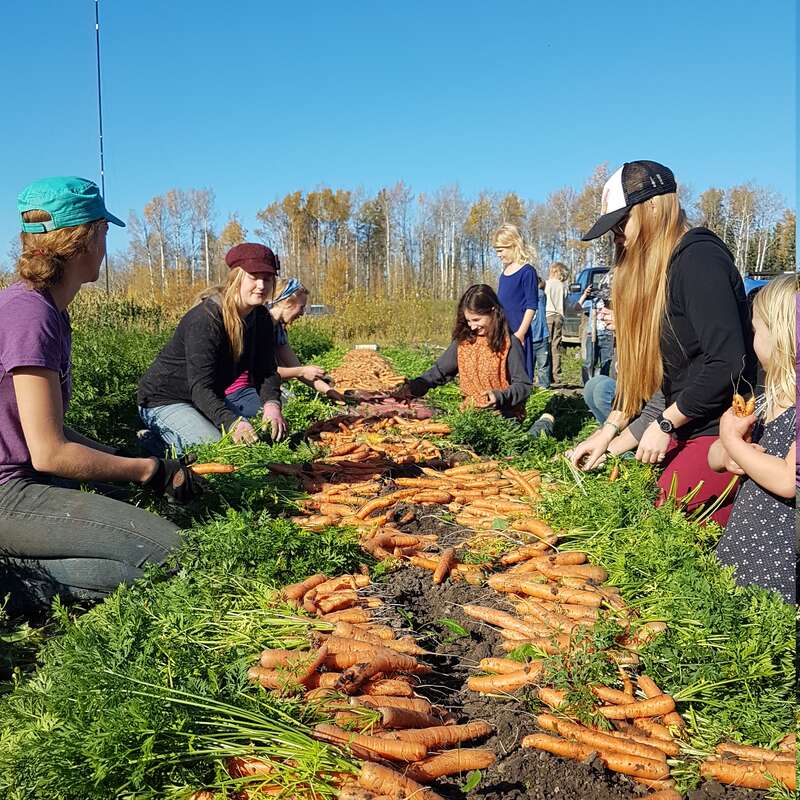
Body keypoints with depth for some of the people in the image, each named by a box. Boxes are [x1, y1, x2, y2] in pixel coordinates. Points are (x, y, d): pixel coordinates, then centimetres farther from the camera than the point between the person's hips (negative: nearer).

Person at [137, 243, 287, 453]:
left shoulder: (261, 318, -3)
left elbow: (266, 371, -7)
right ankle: (154, 441, 1)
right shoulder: (206, 319, -28)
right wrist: (233, 422, -51)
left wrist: (271, 404, -30)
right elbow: (200, 386, -34)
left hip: (211, 400, 9)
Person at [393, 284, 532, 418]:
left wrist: (499, 396, -25)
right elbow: (439, 371, 9)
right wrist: (413, 387, -8)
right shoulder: (463, 341, 6)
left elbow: (523, 385, -6)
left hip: (503, 416, -4)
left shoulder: (509, 344, -7)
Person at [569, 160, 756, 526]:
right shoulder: (649, 270, 12)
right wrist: (609, 430, 9)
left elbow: (728, 363, -23)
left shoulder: (698, 258, -17)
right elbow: (641, 368, 15)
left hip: (721, 429, -9)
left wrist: (665, 424, -14)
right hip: (684, 426, 9)